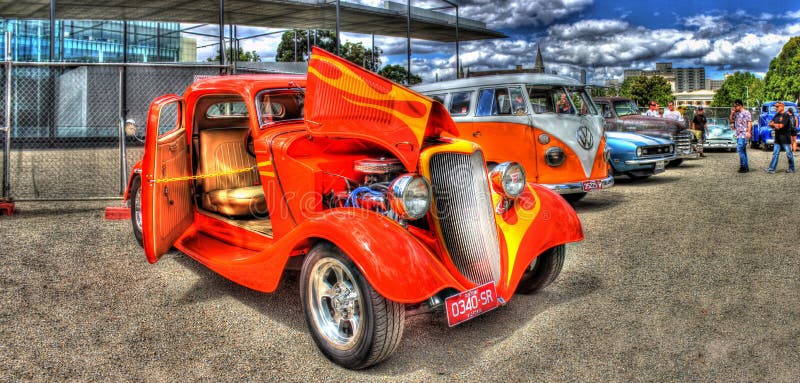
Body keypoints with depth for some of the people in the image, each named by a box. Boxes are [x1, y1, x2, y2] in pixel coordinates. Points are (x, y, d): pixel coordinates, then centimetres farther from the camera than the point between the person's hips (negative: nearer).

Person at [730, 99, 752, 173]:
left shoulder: (746, 112, -5)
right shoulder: (736, 114, 17)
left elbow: (749, 122, -12)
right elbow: (731, 121, 22)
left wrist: (748, 132, -21)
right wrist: (732, 113, 9)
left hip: (744, 134, -9)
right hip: (738, 135, 9)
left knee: (740, 149, -16)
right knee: (742, 151, 10)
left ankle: (743, 166, -14)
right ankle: (746, 167, 14)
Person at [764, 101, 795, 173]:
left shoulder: (786, 115, -12)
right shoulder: (776, 115, 11)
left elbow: (781, 126, -20)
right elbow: (770, 124, 7)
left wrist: (773, 124, -4)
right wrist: (775, 125, -13)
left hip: (785, 138, -7)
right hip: (778, 138, 7)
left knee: (789, 154, 3)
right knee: (775, 154, 3)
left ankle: (792, 169, 14)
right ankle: (771, 169, 1)